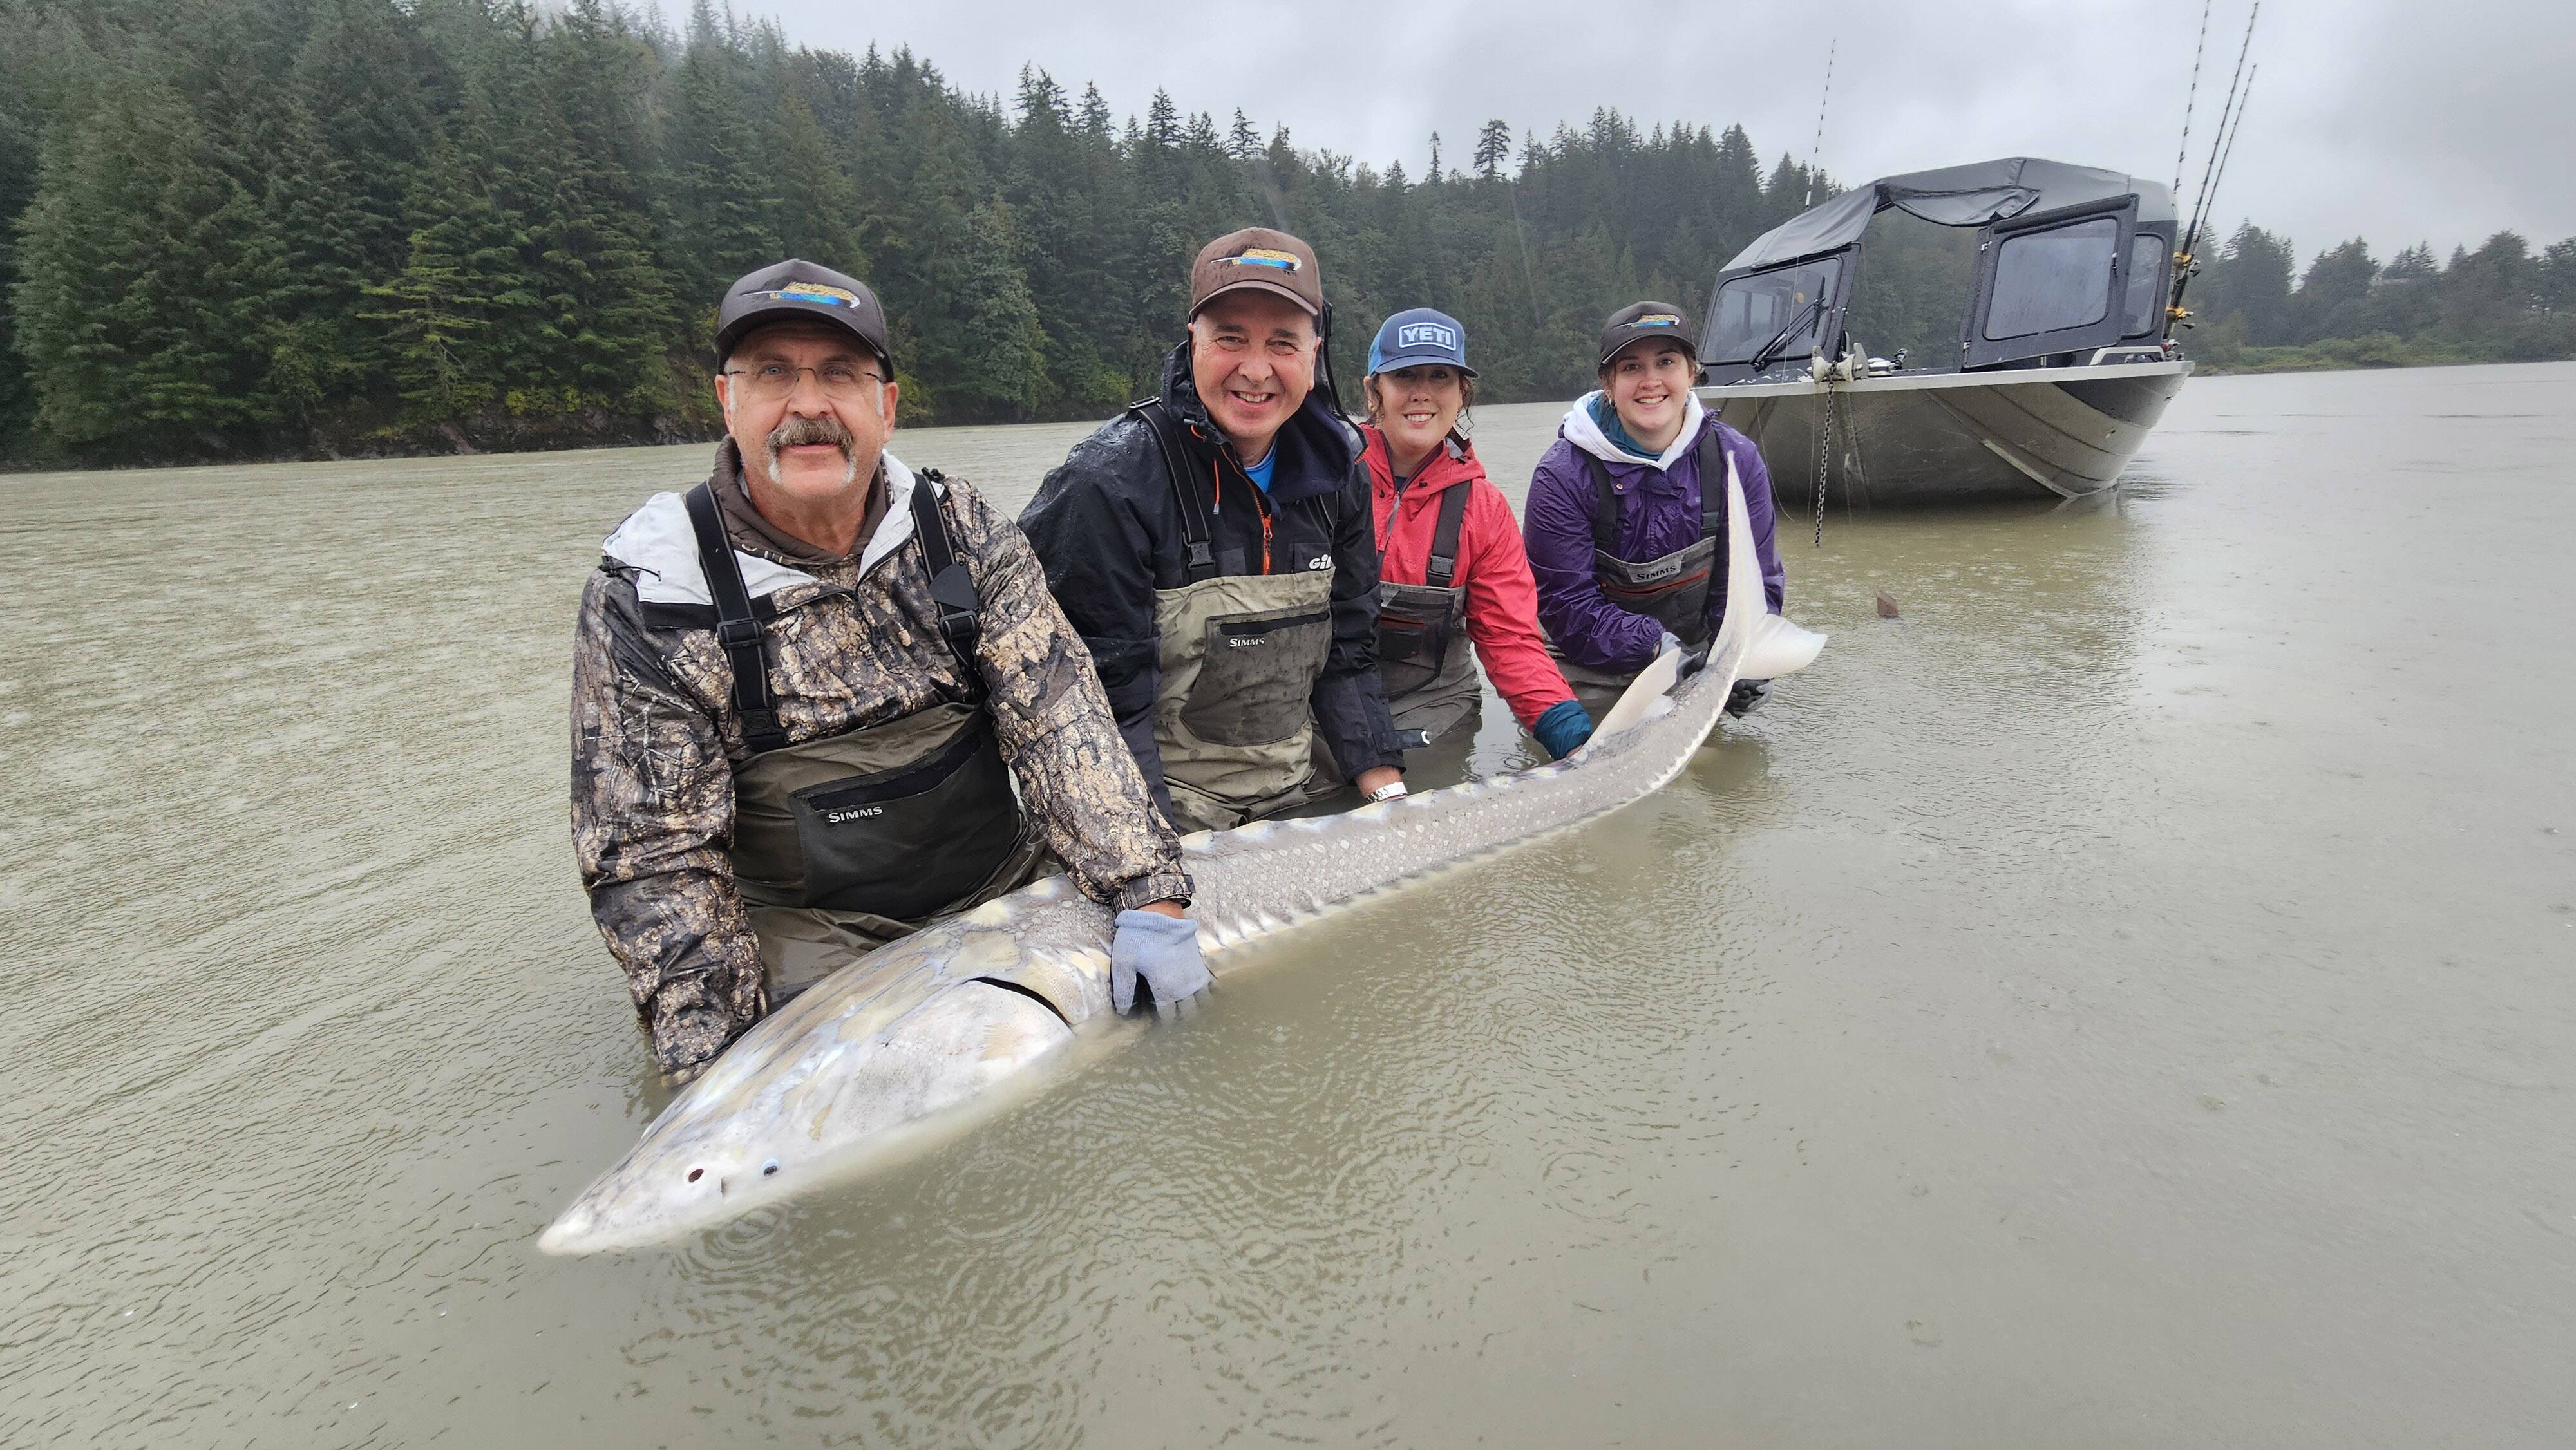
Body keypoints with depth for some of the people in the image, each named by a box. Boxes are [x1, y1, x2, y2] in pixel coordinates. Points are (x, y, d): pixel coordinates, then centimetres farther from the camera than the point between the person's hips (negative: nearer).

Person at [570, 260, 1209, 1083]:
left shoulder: (962, 528, -3)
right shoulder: (646, 598, -10)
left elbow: (1058, 713, -11)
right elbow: (653, 860, -9)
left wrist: (1149, 894, -22)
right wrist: (720, 1064, -18)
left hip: (1005, 892, 3)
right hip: (815, 935, -2)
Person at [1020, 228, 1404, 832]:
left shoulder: (1337, 474, 1)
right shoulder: (1107, 482, -18)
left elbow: (1346, 658, 7)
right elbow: (1104, 702, -18)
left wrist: (1390, 796, -3)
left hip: (1303, 799, 5)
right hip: (1161, 822, -4)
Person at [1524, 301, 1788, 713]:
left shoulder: (1736, 459, -5)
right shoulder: (1562, 475, -17)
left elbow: (1754, 579, -1)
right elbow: (1565, 602, -18)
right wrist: (1656, 646, -29)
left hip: (1699, 656, 4)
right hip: (1590, 671, -3)